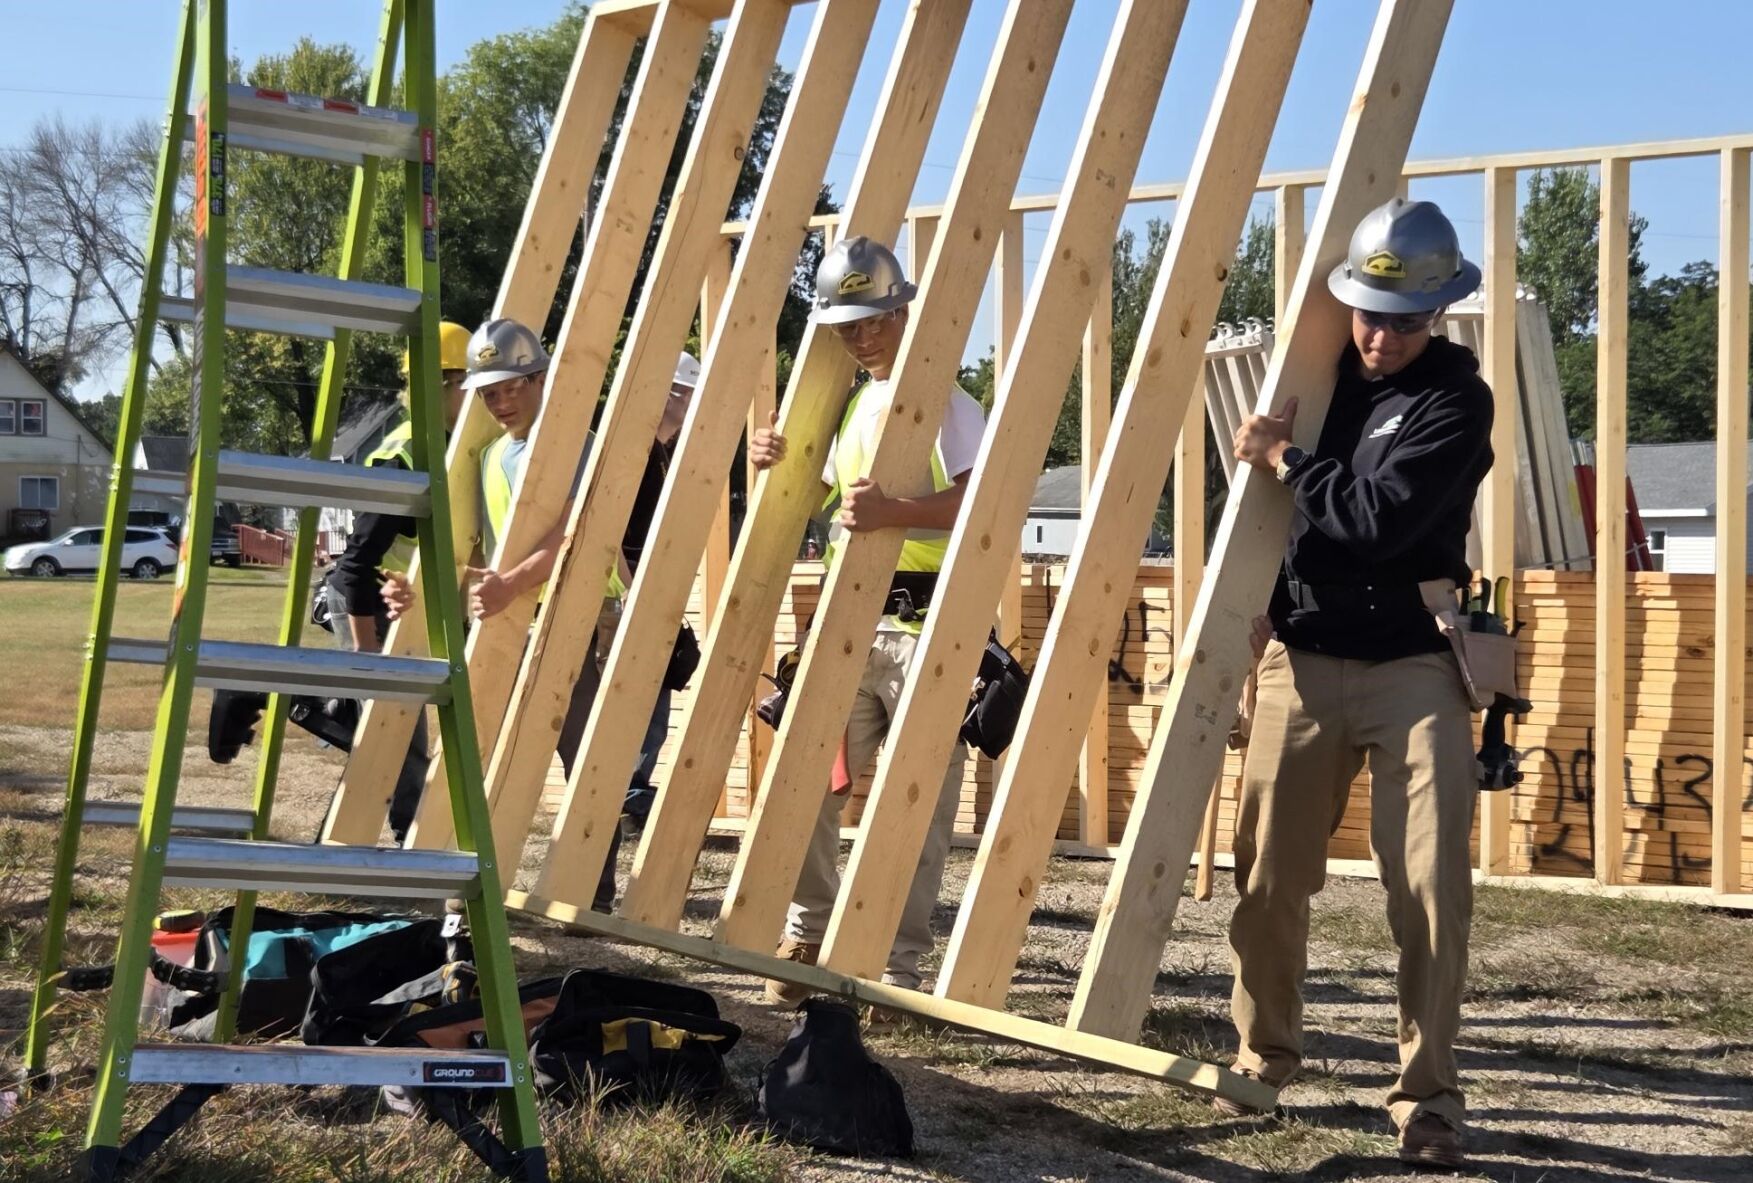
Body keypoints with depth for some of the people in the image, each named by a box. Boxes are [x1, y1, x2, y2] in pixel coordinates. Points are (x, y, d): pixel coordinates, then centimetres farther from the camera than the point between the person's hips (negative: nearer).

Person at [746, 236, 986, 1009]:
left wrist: (895, 512, -33)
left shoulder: (945, 402, -7)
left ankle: (899, 968, 5)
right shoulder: (847, 406, 16)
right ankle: (806, 941, 19)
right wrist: (775, 464, 6)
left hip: (925, 623, -7)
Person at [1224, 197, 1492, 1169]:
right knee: (1268, 876, 6)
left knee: (1432, 890, -9)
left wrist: (1285, 461, -10)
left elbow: (1380, 517, -21)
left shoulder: (1456, 399, -7)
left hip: (1412, 668, -4)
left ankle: (1428, 1098, 1)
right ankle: (1263, 1054, 25)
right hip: (1300, 660, 4)